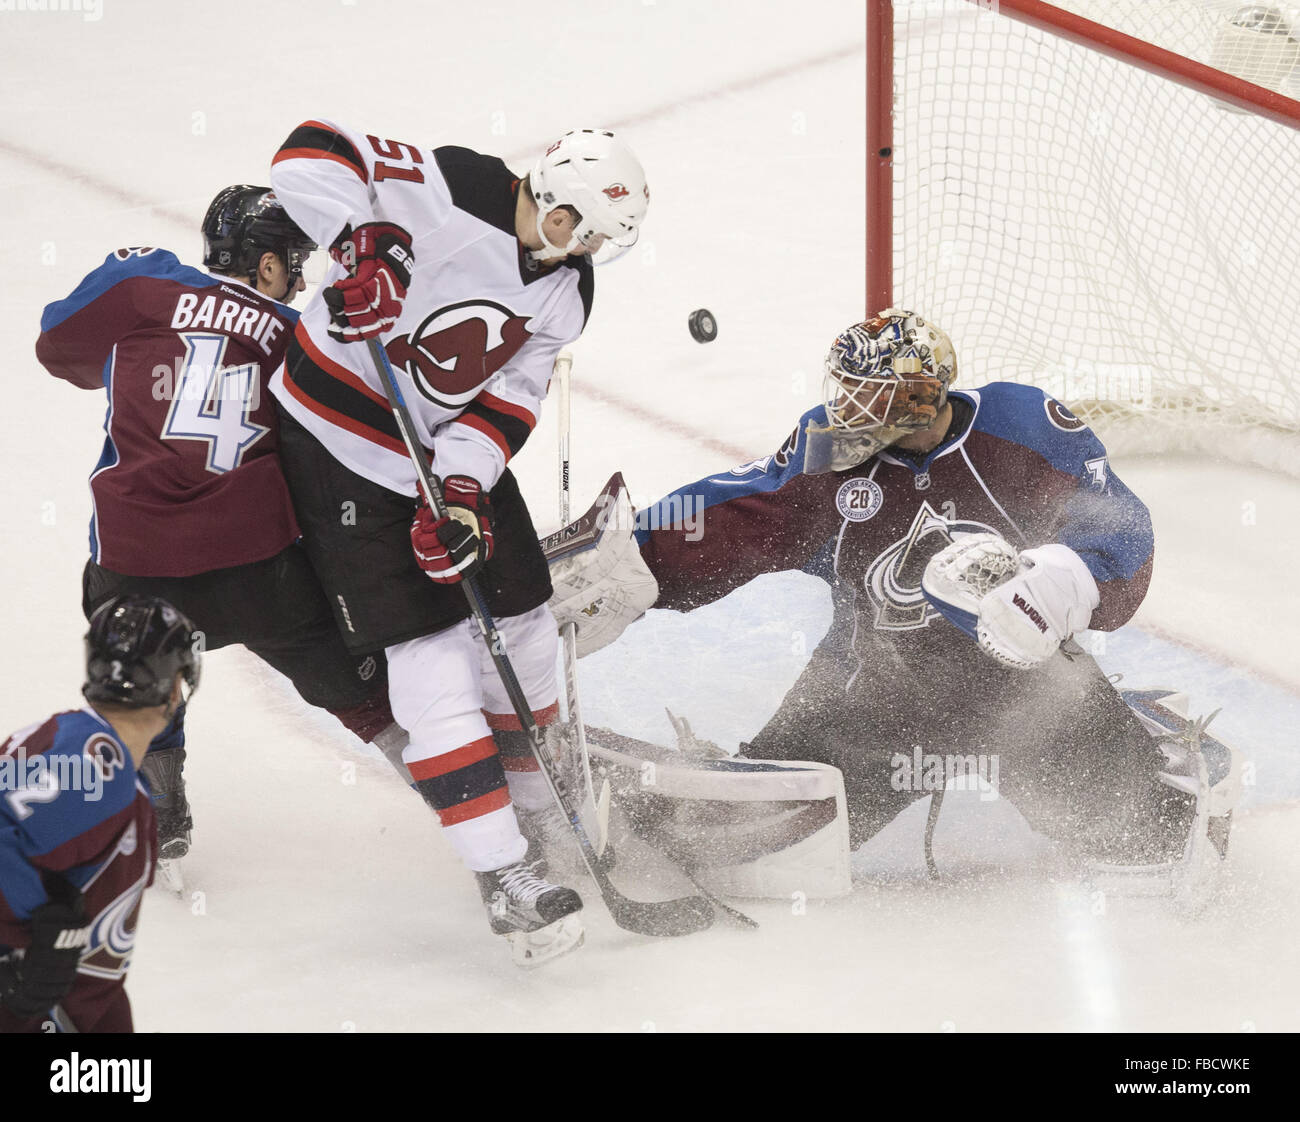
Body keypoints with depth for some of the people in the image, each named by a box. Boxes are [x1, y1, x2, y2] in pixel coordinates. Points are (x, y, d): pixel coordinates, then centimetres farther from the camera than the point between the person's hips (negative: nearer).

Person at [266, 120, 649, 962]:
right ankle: (503, 878, -11)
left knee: (522, 632, 12)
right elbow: (311, 155, -29)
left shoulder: (566, 290, -2)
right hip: (343, 446, -7)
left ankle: (533, 806, 36)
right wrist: (363, 243, -43)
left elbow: (509, 399, -4)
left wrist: (461, 489, -19)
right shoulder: (452, 192, -25)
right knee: (430, 663, -11)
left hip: (455, 450, 8)